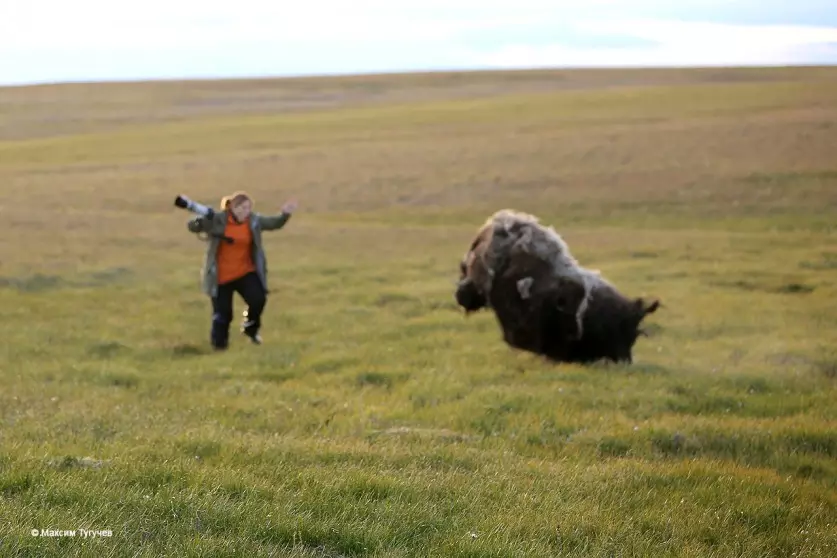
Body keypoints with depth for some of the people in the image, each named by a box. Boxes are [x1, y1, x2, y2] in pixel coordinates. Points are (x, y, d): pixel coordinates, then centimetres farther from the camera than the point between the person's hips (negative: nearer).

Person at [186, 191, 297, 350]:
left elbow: (275, 223, 5)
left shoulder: (254, 220, -2)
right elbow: (193, 226, -14)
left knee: (258, 299, -18)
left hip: (245, 272, 3)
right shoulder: (217, 220, -14)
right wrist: (201, 221, -38)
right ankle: (219, 342, 28)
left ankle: (250, 328, 14)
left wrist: (285, 214, -16)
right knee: (223, 312, 1)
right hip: (221, 276, -3)